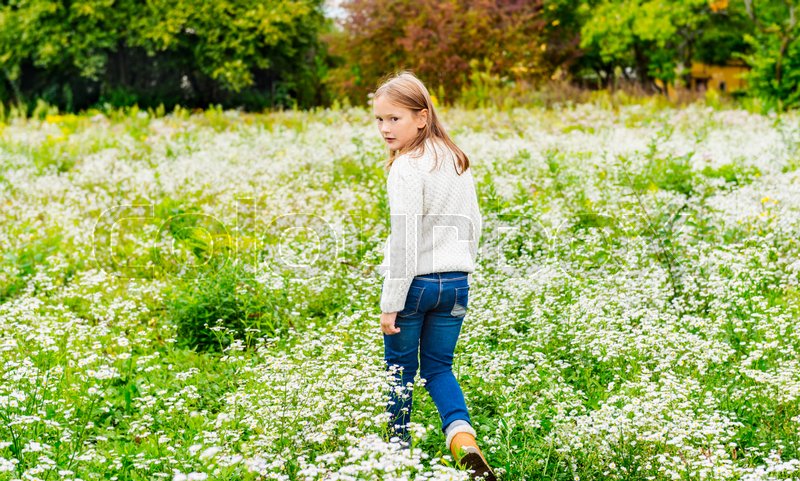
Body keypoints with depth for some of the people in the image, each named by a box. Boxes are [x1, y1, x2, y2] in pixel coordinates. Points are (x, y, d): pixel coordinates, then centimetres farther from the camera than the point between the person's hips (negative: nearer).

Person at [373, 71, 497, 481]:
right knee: (438, 366, 13)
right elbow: (474, 225, 16)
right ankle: (463, 437, -9)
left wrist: (391, 302, -15)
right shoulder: (458, 161, 9)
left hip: (415, 281, -7)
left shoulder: (407, 168, -15)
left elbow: (404, 240, -18)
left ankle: (398, 444, 22)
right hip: (456, 282, 7)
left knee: (400, 368, 11)